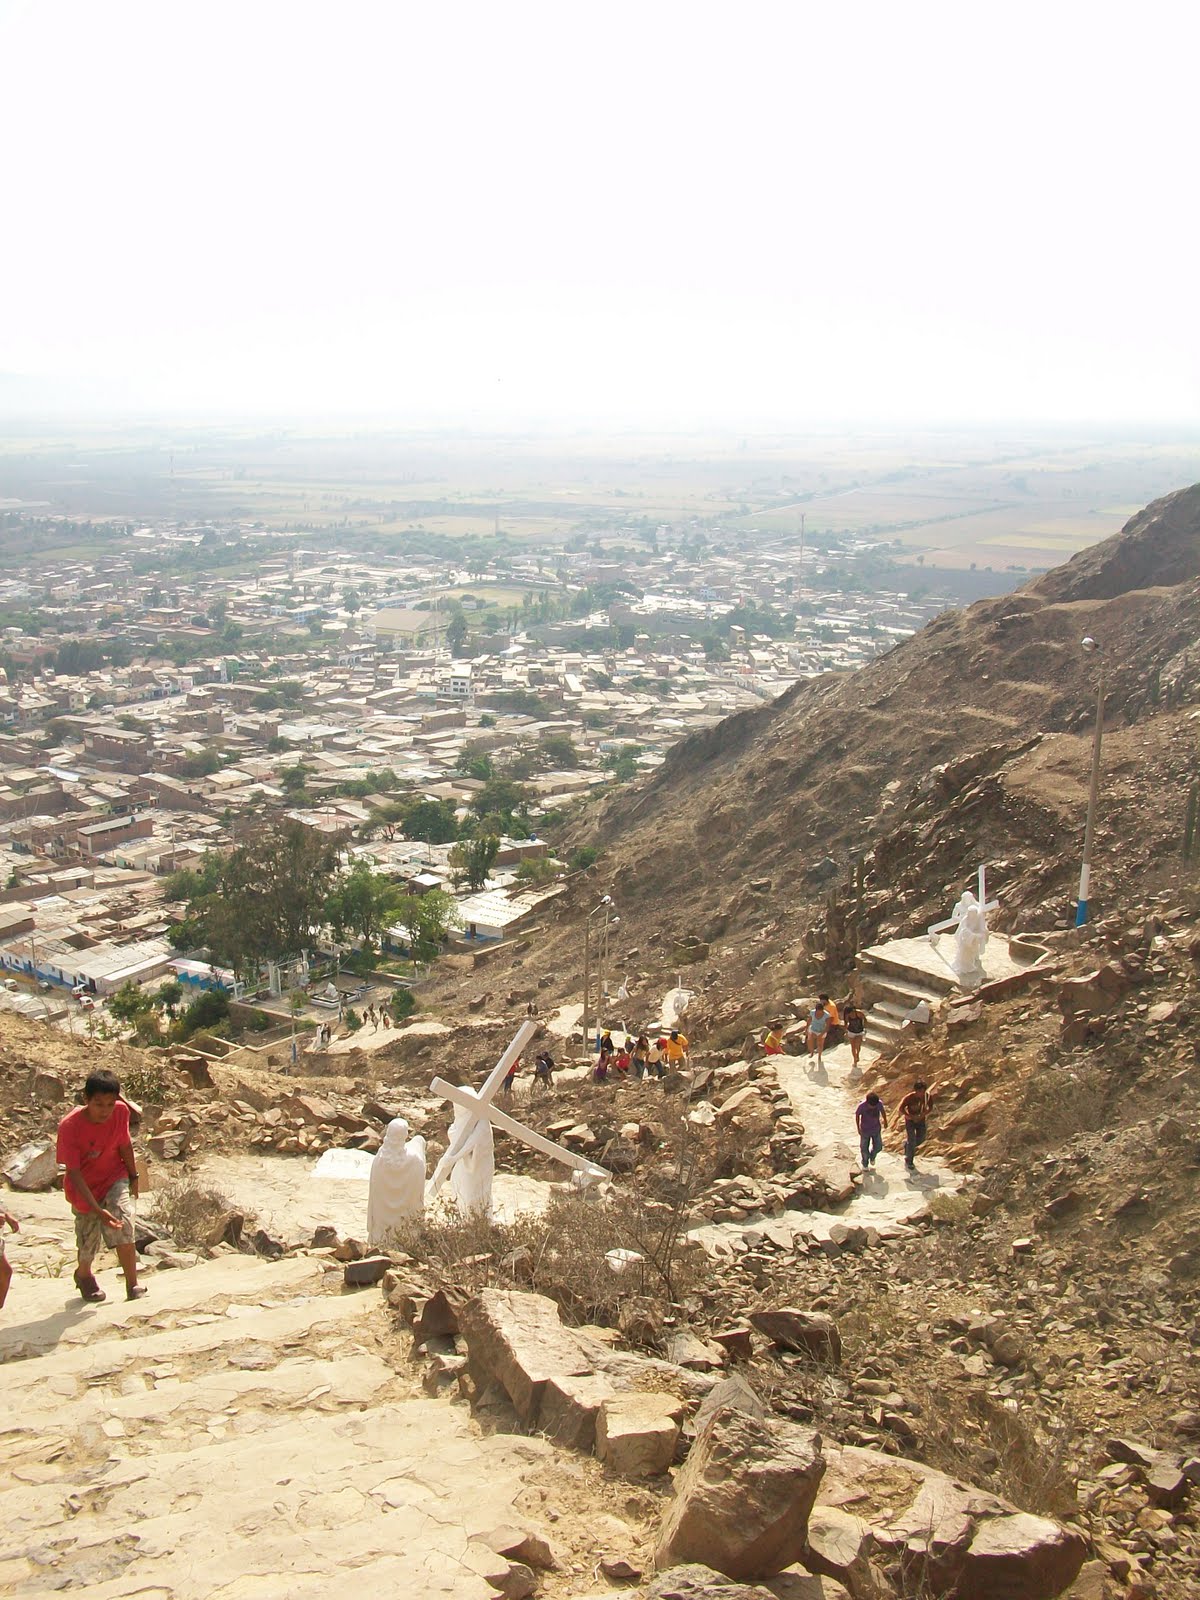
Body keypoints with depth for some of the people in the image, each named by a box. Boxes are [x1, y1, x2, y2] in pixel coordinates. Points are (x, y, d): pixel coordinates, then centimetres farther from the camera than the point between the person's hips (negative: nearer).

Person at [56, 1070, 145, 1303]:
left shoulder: (120, 1111, -19)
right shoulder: (69, 1126, -29)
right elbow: (74, 1172, -27)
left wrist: (133, 1176, 10)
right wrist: (98, 1210, -32)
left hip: (114, 1178, 1)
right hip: (84, 1188, -1)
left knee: (123, 1228, -20)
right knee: (88, 1242, 10)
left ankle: (133, 1286, -10)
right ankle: (84, 1275, 44)